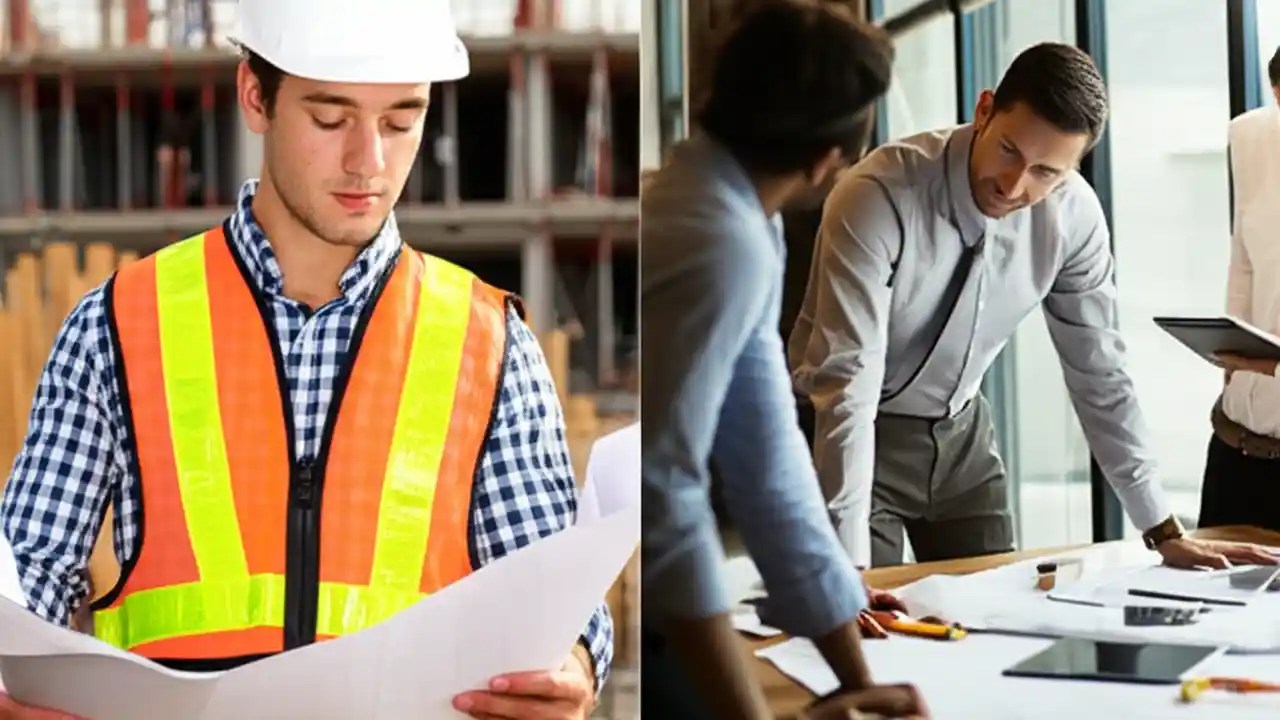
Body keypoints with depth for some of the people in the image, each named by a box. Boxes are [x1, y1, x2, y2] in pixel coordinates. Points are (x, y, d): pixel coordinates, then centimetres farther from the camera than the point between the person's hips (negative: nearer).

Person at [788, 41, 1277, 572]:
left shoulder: (1074, 214, -14)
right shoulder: (877, 199, -29)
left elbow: (1099, 374, -2)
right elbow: (846, 386, -32)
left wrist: (1163, 530, 0)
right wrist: (849, 569, -37)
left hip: (959, 433, 4)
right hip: (851, 440, -4)